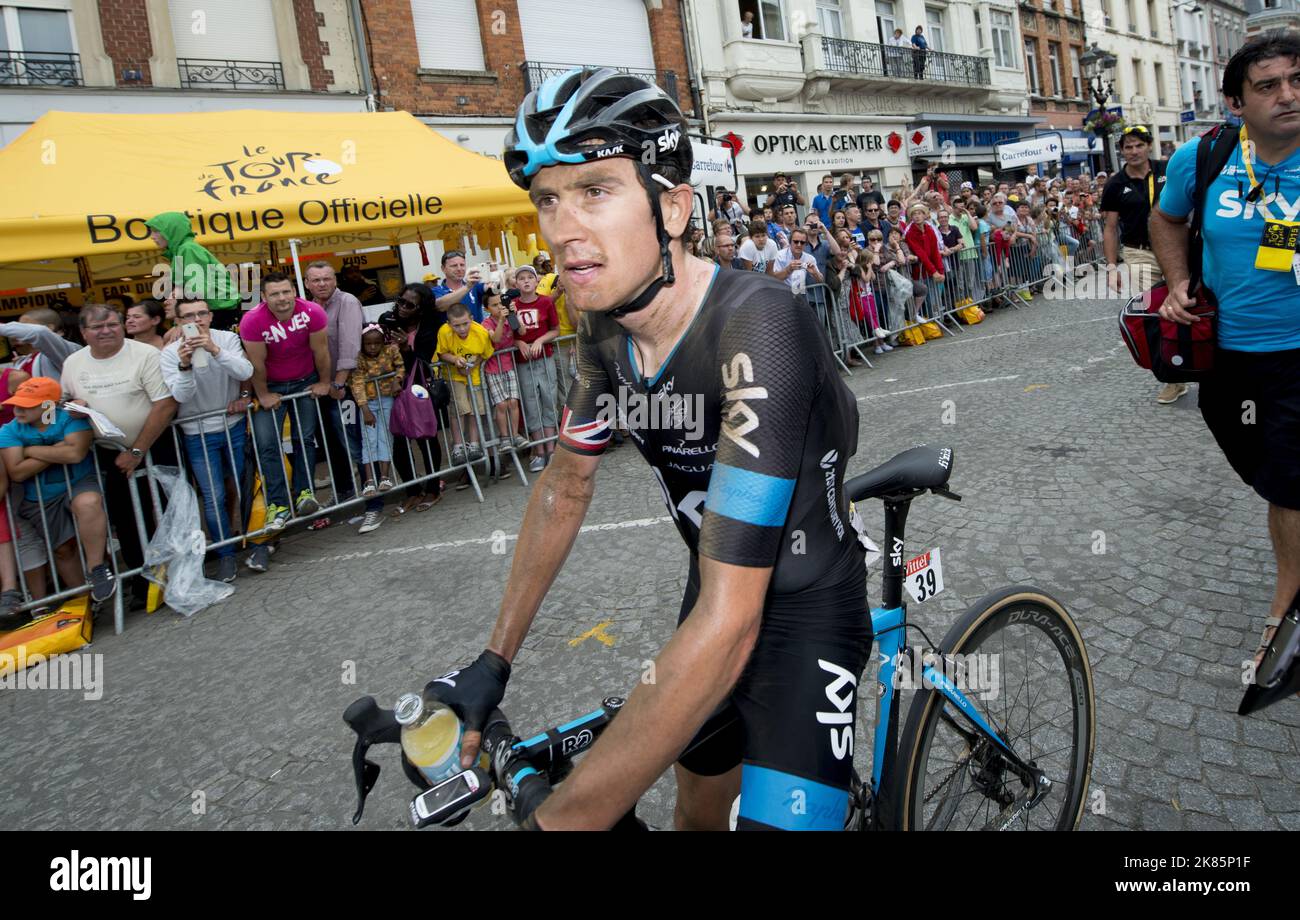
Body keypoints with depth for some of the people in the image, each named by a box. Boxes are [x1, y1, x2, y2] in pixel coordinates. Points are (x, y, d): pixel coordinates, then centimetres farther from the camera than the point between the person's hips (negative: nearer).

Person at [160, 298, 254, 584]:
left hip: (234, 424, 2)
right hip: (198, 434, -1)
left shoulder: (228, 339, -6)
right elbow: (181, 396, -19)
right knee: (213, 496, 0)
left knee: (243, 486, 14)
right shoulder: (170, 353, -10)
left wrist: (215, 350, -34)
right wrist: (185, 365, -36)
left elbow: (246, 372, -21)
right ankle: (226, 555, 13)